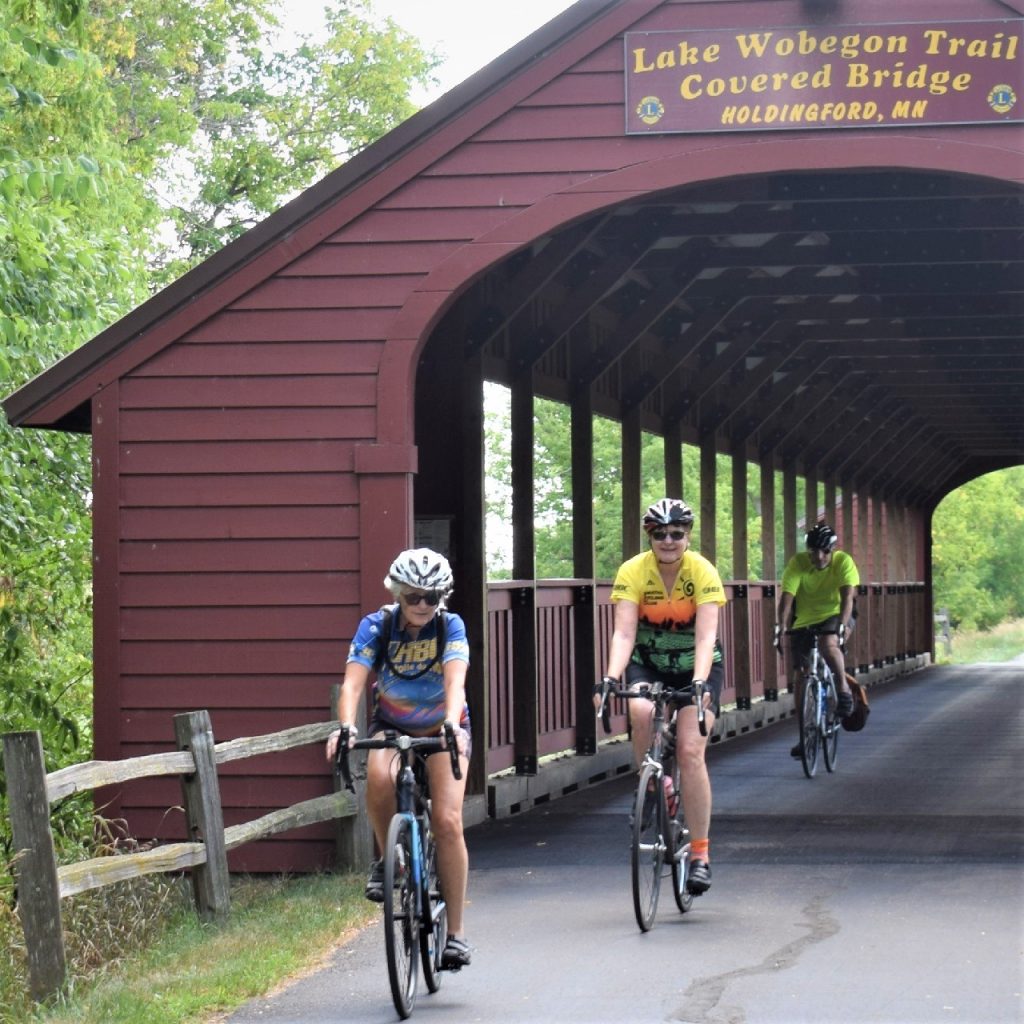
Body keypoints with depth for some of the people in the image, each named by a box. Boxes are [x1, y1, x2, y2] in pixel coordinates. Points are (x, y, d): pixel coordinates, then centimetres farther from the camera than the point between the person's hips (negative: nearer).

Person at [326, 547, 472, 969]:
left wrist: (452, 725, -52)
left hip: (442, 728, 0)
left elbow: (455, 681, -33)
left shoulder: (450, 626, -18)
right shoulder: (376, 626, -16)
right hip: (391, 726, 0)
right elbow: (353, 682, -28)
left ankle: (455, 932, -8)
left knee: (447, 821, -18)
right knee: (379, 778, -35)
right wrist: (345, 727, -48)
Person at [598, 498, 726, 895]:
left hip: (696, 668, -1)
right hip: (648, 664, 1)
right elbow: (624, 632, -25)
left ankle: (700, 853, -9)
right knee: (641, 711, -33)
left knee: (690, 751, -17)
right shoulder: (633, 572, -17)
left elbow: (706, 636, -29)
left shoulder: (703, 572, -20)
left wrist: (700, 682, -45)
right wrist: (611, 677, -42)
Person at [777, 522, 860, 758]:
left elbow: (847, 596, -26)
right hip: (804, 621, 2)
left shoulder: (843, 562, -16)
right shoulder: (797, 563, -15)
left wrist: (843, 624, -41)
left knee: (829, 644, -36)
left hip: (834, 616, -2)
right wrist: (782, 627, -37)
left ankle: (844, 691, -17)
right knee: (799, 675, -1)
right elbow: (787, 597, -23)